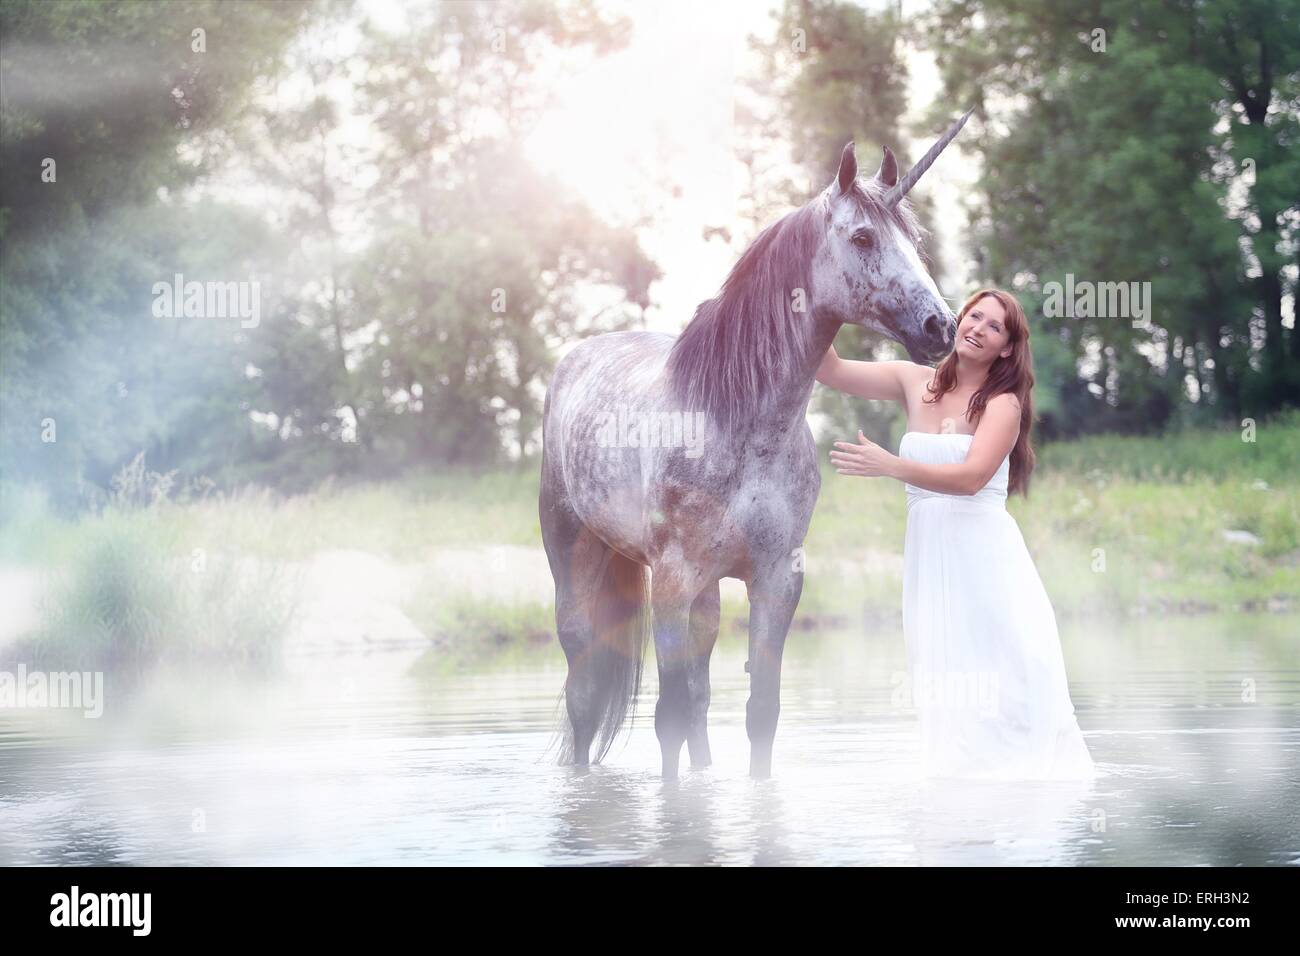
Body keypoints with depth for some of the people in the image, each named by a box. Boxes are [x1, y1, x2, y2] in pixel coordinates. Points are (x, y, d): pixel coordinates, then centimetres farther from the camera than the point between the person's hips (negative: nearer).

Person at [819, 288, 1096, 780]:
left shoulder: (1004, 404, -1)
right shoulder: (915, 383, 11)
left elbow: (971, 476, -17)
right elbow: (831, 370, 7)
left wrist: (890, 466, -28)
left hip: (986, 554, -3)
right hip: (928, 553, 3)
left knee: (1004, 679, -6)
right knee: (946, 693, -1)